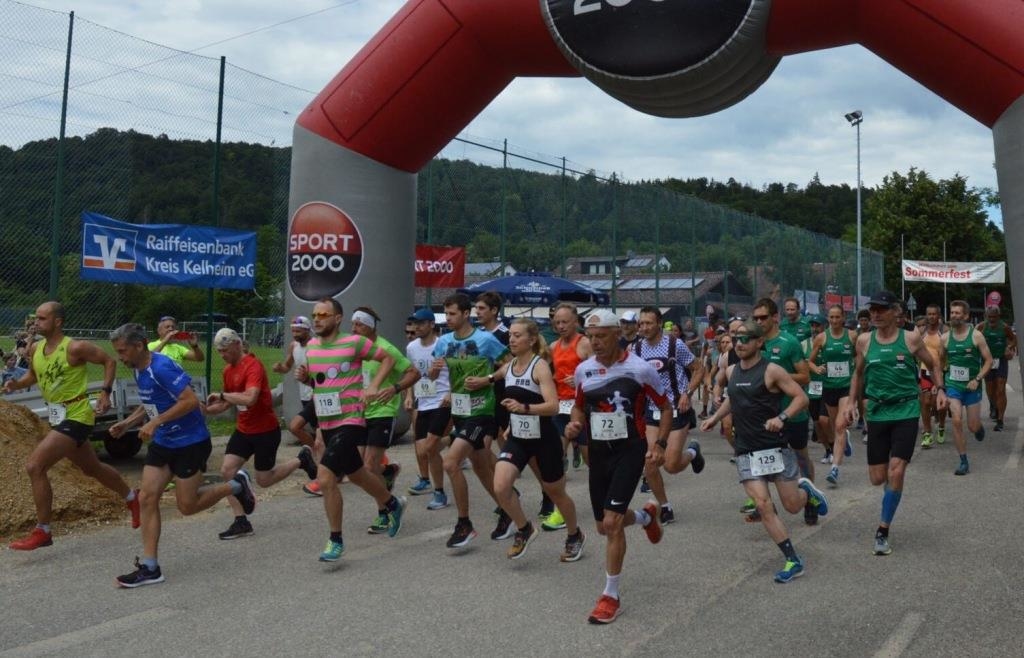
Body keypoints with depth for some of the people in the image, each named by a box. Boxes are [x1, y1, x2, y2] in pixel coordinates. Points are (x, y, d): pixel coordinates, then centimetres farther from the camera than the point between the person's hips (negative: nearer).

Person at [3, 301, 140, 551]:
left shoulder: (75, 348, -18)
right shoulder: (35, 349, 4)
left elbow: (110, 361, -8)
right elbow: (33, 375, 20)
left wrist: (106, 392, -15)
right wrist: (16, 383, 0)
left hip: (75, 417, -9)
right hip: (59, 417, 9)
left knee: (34, 466, -16)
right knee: (92, 468, 22)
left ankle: (42, 532, -5)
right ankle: (132, 498, 43)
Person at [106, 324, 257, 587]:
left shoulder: (162, 367, -23)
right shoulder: (138, 370, 6)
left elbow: (191, 401, -29)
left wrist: (156, 422, -29)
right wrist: (126, 423, 6)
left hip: (191, 443, -8)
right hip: (162, 443, 9)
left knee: (187, 506, 0)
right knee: (147, 498, -1)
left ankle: (235, 486, 23)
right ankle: (149, 567, 5)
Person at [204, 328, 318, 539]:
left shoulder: (253, 366, -20)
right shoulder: (228, 370, 7)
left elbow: (250, 399, -35)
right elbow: (228, 403, 18)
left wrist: (221, 395, -25)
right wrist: (206, 409, 1)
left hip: (266, 430, -8)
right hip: (243, 430, 8)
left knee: (263, 480, 3)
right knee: (227, 470, -6)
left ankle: (301, 460, 26)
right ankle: (241, 522, 3)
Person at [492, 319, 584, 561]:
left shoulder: (540, 366, -16)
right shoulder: (507, 367, 3)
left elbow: (553, 406, -27)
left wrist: (524, 408, -39)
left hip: (544, 439, -5)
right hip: (517, 438, 5)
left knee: (555, 493, 12)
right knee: (500, 487, -15)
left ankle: (574, 536, 39)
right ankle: (524, 529, 10)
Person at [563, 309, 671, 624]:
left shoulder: (640, 368, -13)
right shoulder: (583, 370, 0)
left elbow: (666, 407, -2)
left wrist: (659, 444, -12)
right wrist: (575, 424, -6)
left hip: (630, 451, -5)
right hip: (598, 452, 6)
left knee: (611, 522, -14)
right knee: (604, 526, 14)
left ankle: (611, 596, 4)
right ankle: (647, 516, 49)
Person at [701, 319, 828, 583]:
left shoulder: (771, 370, -9)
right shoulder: (732, 371, 8)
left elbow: (801, 397, -10)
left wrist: (781, 417, -25)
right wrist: (715, 417, 15)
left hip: (775, 447, -4)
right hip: (746, 451, 4)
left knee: (792, 506, 3)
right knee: (763, 505, -8)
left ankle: (805, 489, 39)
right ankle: (793, 561, 1)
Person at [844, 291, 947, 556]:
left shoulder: (911, 338, -4)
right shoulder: (864, 340, 2)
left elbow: (933, 365, 10)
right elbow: (858, 374, 15)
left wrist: (940, 388, -7)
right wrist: (852, 402, 5)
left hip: (906, 412, -2)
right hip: (877, 413, 3)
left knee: (896, 473, -12)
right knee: (878, 478, 4)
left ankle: (883, 531, 1)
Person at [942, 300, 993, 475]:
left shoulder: (976, 336, -7)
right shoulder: (945, 338, -1)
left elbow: (989, 360, -5)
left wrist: (977, 379, -16)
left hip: (972, 387, -1)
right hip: (953, 386, 1)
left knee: (973, 426, 4)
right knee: (957, 422, -13)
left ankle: (979, 426, 45)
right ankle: (964, 462, -3)